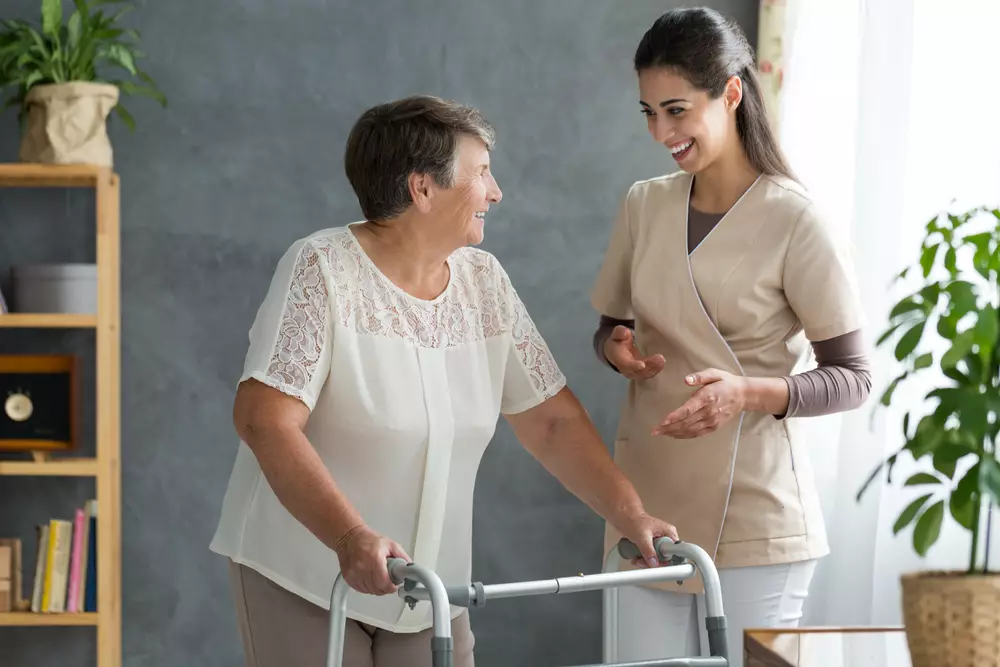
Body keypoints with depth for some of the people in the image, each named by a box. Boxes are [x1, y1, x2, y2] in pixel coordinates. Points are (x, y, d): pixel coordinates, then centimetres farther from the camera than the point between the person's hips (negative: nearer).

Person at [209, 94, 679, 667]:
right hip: (304, 578, -5)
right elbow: (265, 419, -23)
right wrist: (351, 537, -35)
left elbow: (552, 420, 6)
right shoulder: (321, 269, -13)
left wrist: (633, 516, -7)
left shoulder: (484, 281, 4)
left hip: (428, 585, 5)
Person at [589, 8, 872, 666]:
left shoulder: (795, 222, -11)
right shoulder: (644, 205, 5)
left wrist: (747, 391, -24)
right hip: (649, 502, 5)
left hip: (753, 518, -5)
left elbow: (853, 378, -7)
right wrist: (618, 350, -4)